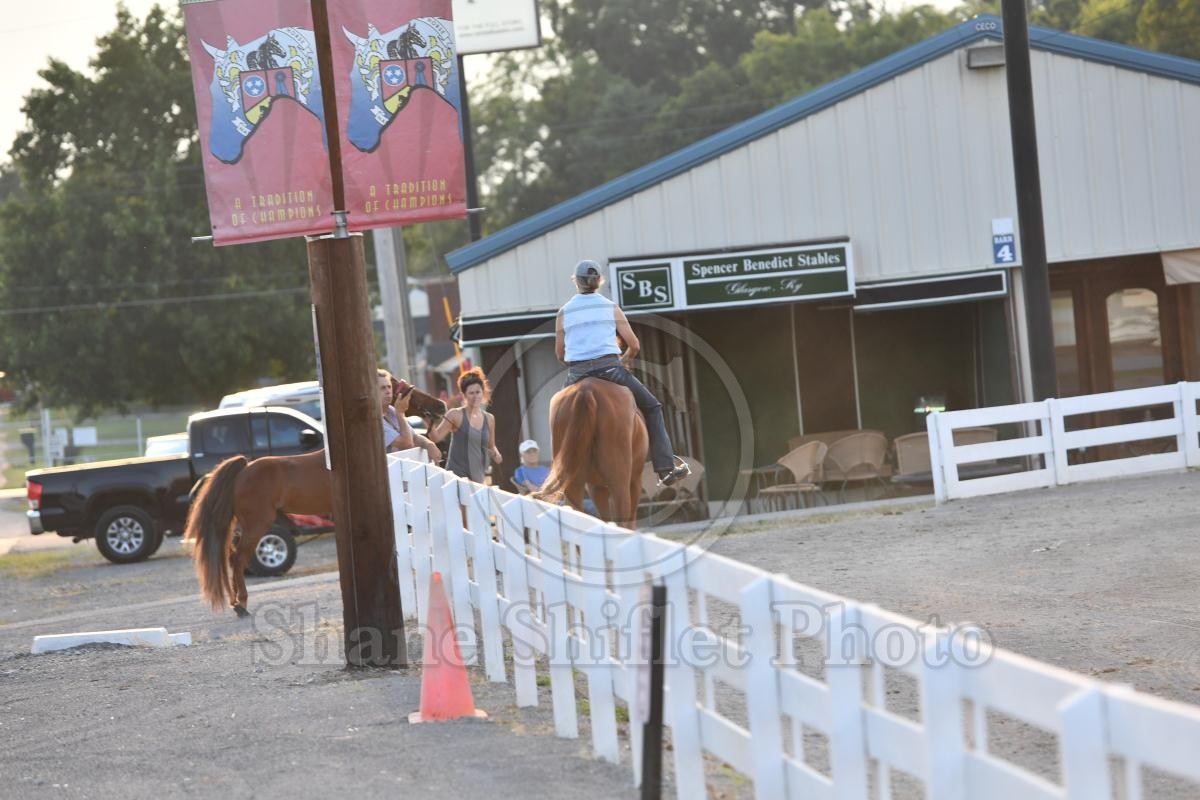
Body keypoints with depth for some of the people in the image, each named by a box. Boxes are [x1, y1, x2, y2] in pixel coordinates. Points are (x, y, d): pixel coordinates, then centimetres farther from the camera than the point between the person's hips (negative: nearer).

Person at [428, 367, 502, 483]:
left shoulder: (489, 419, 9)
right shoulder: (455, 415, -4)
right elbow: (436, 437, -8)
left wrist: (495, 454, 0)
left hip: (478, 478, 5)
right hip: (456, 476, -5)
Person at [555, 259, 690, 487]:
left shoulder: (564, 313, 10)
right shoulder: (611, 308, 8)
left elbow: (560, 354, 12)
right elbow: (634, 345, 7)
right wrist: (624, 361, 27)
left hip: (577, 374, 1)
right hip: (610, 369, -1)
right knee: (651, 407, 14)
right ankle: (666, 467, 4)